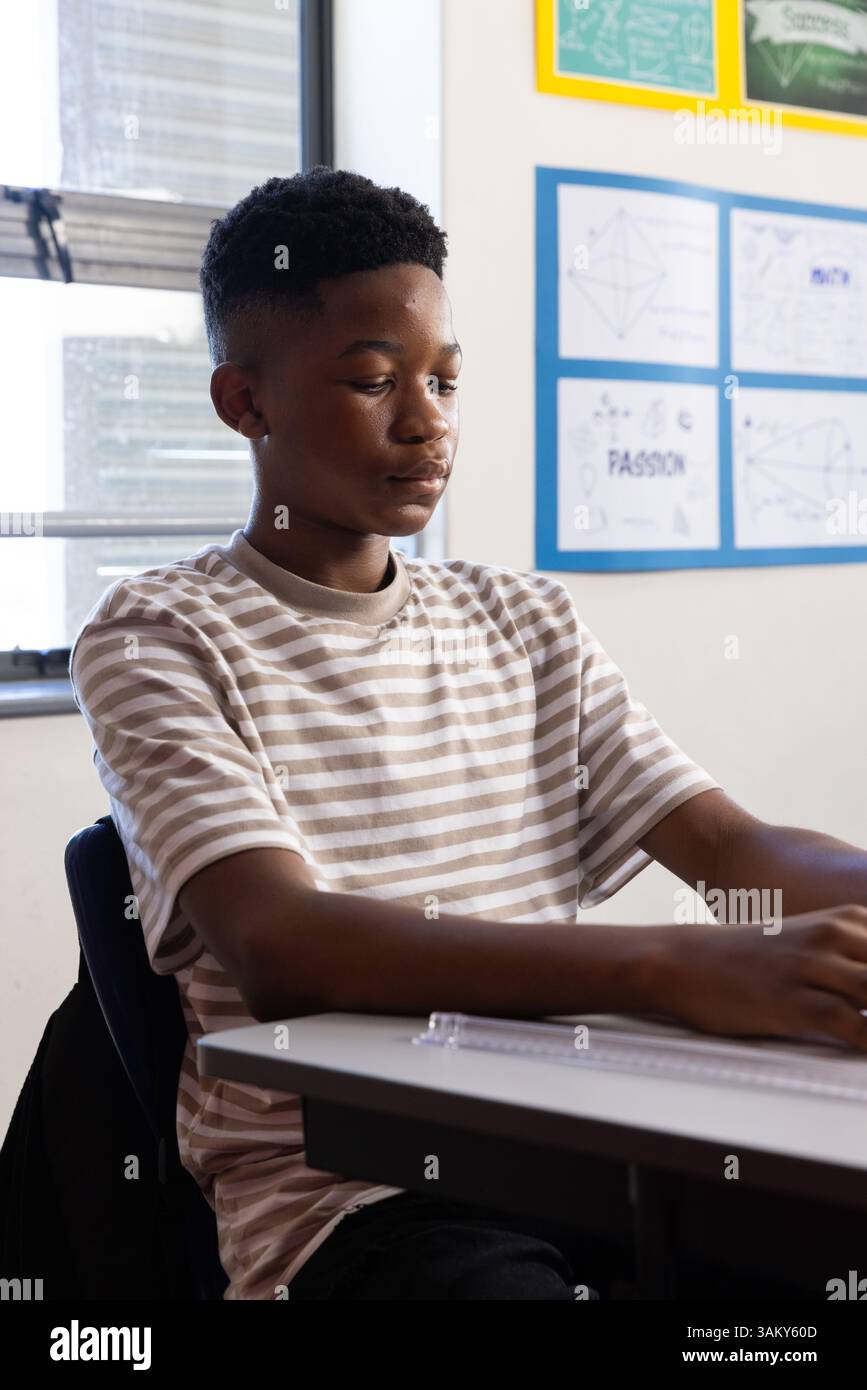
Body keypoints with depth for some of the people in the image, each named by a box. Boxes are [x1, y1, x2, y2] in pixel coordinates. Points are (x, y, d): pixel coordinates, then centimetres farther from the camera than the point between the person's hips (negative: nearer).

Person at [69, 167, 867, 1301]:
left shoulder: (526, 622, 18)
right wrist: (681, 972, -30)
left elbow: (734, 846, 6)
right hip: (342, 1193, -4)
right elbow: (280, 948, -18)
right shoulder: (161, 640, -1)